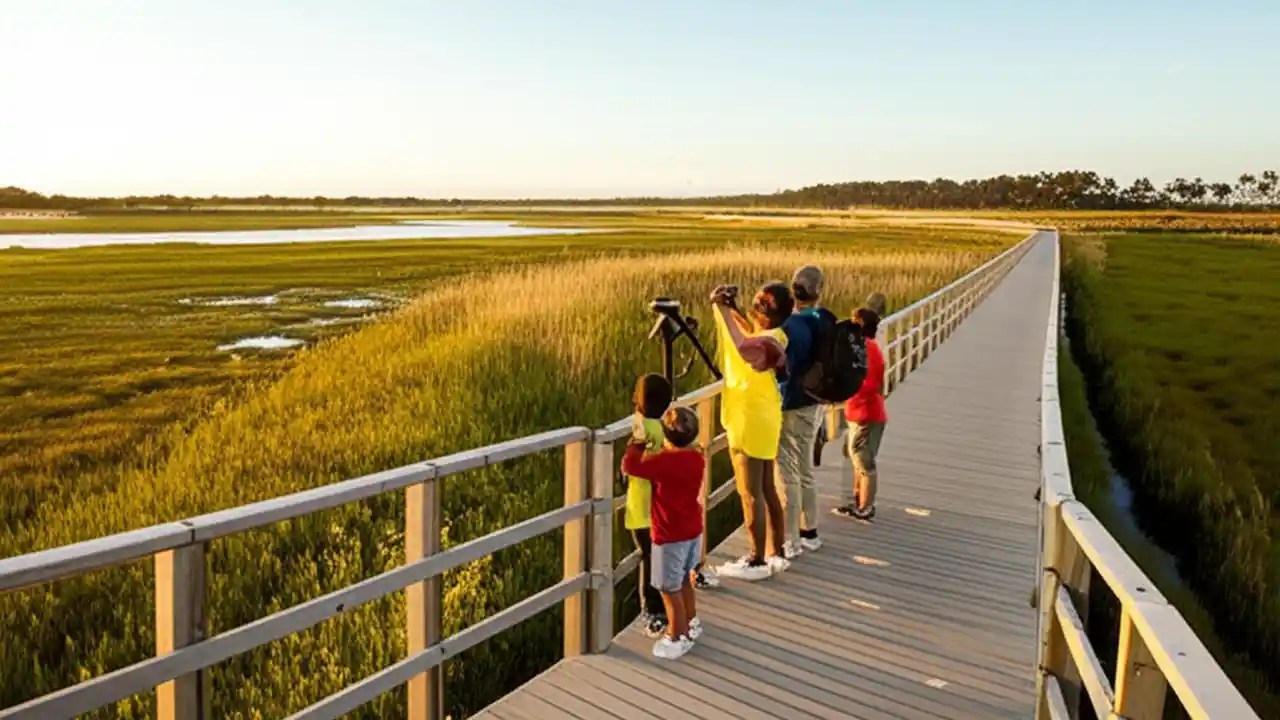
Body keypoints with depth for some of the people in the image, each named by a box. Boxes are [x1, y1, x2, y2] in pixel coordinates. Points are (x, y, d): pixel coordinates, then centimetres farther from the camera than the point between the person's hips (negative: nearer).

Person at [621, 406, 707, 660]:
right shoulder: (697, 459, -2)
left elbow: (629, 466, -21)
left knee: (670, 589, 6)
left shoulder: (663, 461, -24)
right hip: (693, 531, 8)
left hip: (670, 536, -8)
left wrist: (637, 443, -5)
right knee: (684, 581, 25)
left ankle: (679, 638, 16)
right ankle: (691, 624, 39)